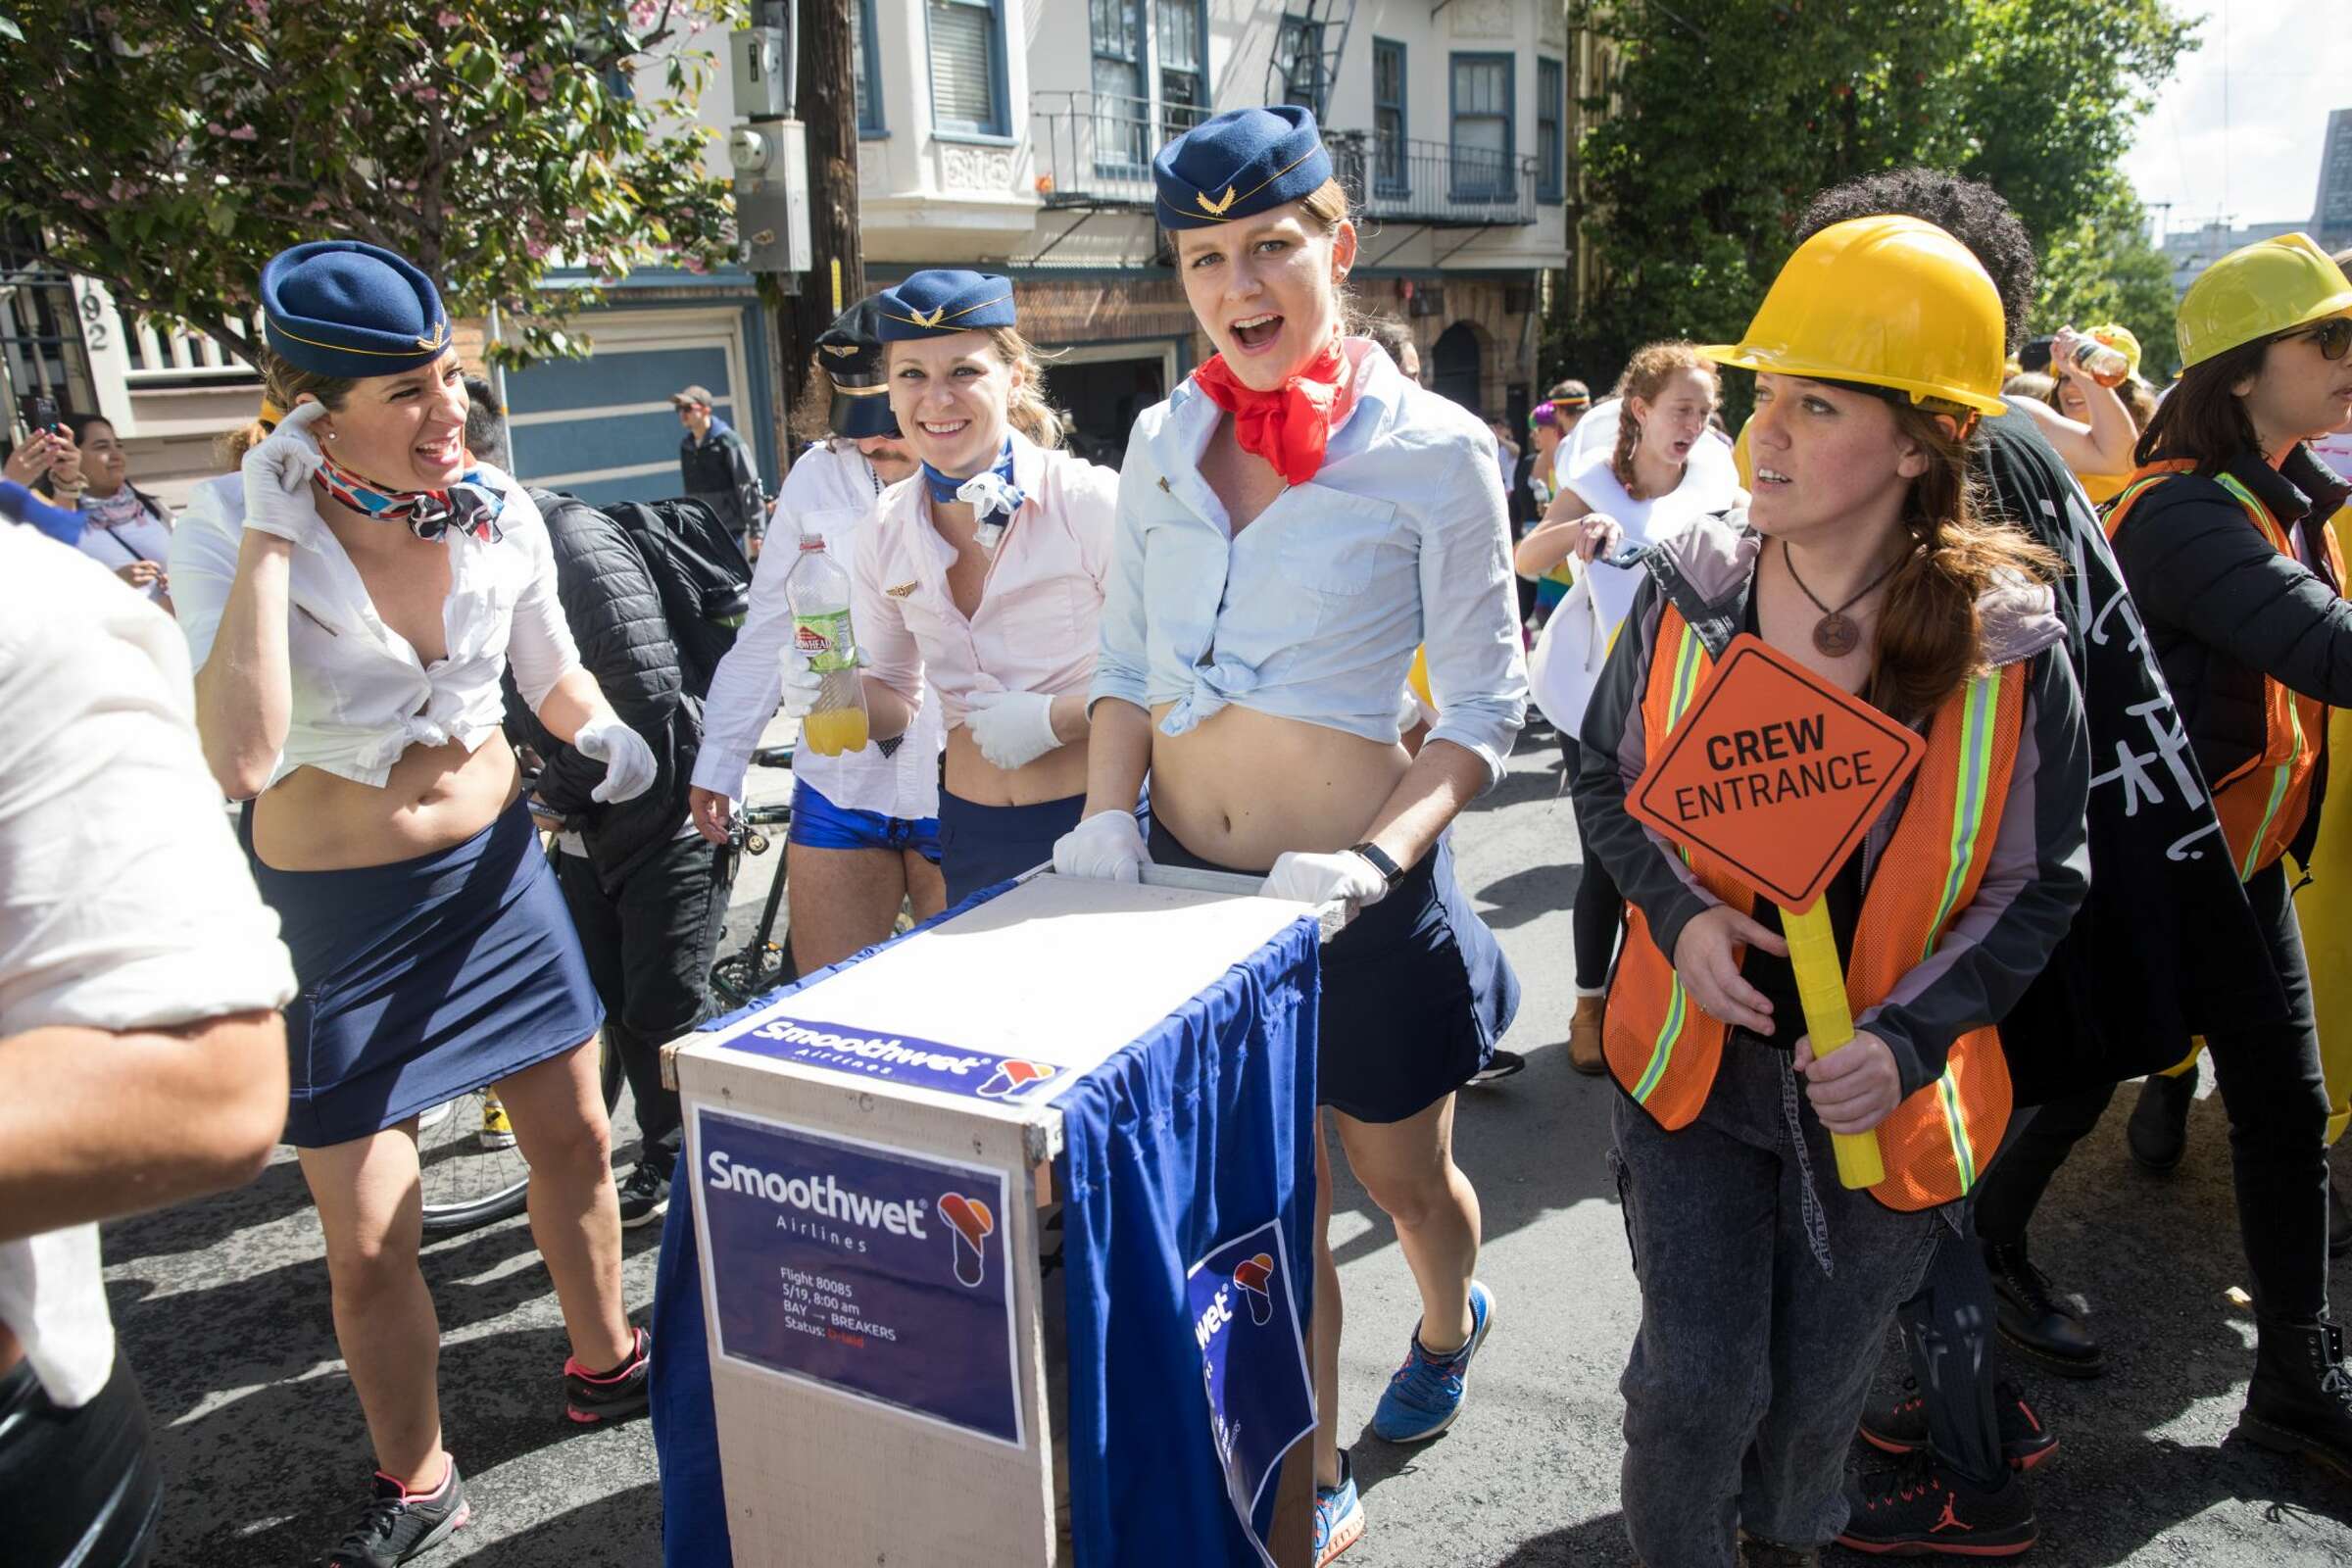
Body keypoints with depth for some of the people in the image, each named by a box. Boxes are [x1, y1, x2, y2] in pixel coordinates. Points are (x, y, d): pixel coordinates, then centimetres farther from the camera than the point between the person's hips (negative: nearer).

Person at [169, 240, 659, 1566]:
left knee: (577, 1139, 15)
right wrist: (272, 535, -31)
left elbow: (555, 674, 9)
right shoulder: (231, 533, -19)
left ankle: (605, 1363, 41)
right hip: (336, 909, -3)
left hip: (496, 868, 4)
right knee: (369, 1241, 5)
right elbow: (242, 761, -35)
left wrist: (601, 727, -12)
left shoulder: (497, 512, -8)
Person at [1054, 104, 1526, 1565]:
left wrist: (1372, 858, -23)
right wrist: (1109, 807, -7)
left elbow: (1485, 707, -10)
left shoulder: (1433, 449, -11)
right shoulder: (1164, 441, 2)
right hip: (1187, 884, 4)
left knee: (1401, 1175, 20)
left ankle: (1450, 1324, 56)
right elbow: (1129, 661, 9)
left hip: (1361, 901, -3)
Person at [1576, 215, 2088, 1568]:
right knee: (1699, 1376, 3)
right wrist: (1680, 911, -16)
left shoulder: (2007, 645, -14)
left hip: (1881, 1096, 0)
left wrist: (1911, 1037, -17)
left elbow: (2045, 879, -4)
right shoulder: (1689, 590, -10)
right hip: (1696, 1057, 0)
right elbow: (1606, 780, 2)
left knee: (1819, 1385, 19)